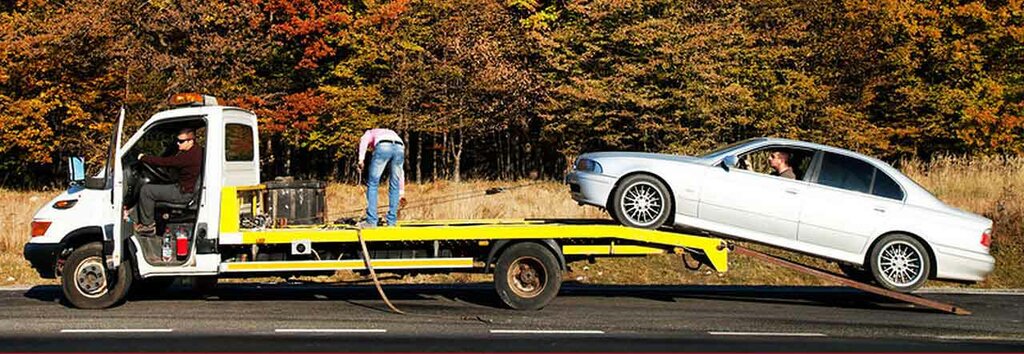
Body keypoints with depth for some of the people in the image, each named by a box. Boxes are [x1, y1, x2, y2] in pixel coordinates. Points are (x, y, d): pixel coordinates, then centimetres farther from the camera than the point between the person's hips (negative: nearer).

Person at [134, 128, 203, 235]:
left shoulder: (190, 156, -25)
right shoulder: (197, 151, 7)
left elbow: (165, 162, -24)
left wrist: (143, 158, -12)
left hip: (184, 193, -10)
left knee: (146, 190, -5)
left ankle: (147, 225, 5)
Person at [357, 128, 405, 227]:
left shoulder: (370, 133, 38)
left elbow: (364, 141, 8)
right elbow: (401, 171, 40)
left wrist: (361, 159, -4)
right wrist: (401, 192, 42)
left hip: (383, 147, -4)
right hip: (400, 148, 4)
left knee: (372, 183, 6)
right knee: (394, 185, 15)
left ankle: (371, 221, 2)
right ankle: (391, 221, 15)